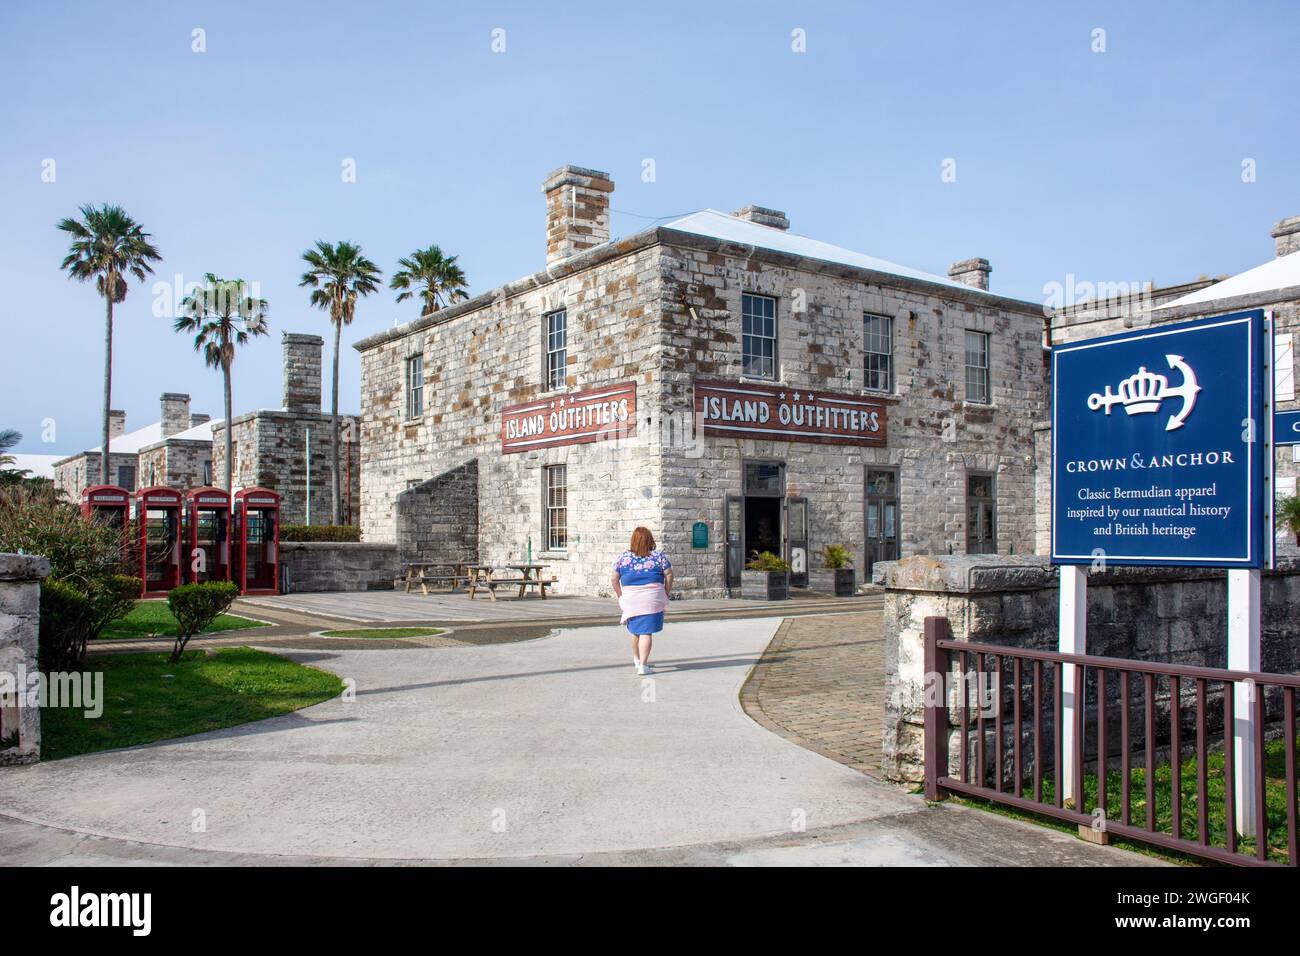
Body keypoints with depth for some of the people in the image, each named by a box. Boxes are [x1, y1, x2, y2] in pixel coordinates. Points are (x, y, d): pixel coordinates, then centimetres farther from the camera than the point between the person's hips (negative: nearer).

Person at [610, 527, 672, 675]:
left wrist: (620, 596, 13)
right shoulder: (659, 556, 1)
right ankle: (643, 665, -6)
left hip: (630, 599, 2)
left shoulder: (623, 557, 4)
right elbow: (669, 575, -1)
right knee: (646, 632, -1)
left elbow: (614, 578, 4)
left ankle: (636, 660, 36)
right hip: (652, 599, -2)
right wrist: (667, 594, 9)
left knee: (635, 631, 20)